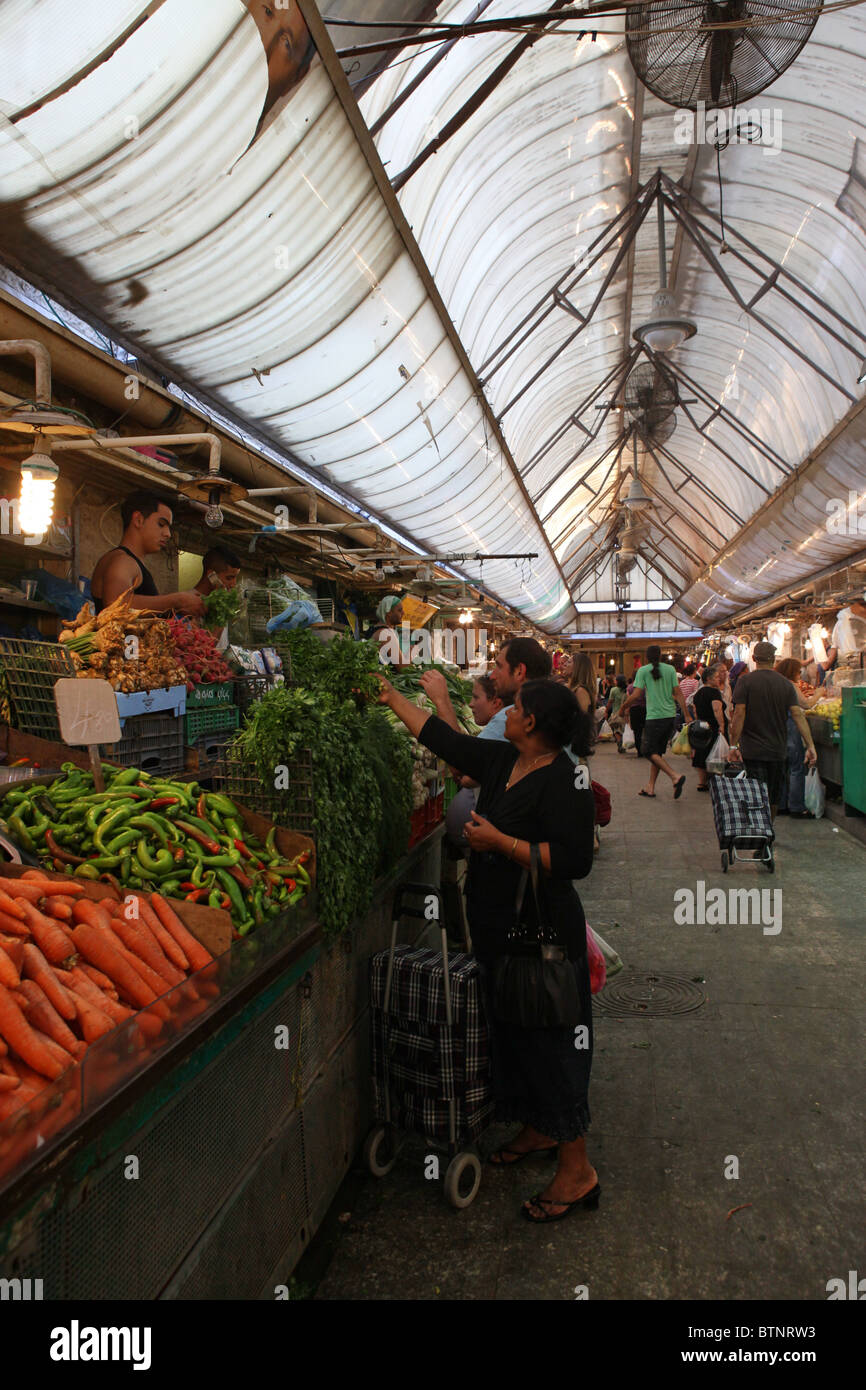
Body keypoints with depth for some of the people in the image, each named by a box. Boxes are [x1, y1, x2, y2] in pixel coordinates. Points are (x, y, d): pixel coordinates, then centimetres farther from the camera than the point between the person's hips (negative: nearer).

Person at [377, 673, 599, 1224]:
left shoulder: (563, 781, -21)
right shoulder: (502, 761, 4)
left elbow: (573, 860, -26)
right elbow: (442, 737, 13)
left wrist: (500, 842, -23)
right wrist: (392, 697, 16)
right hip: (500, 926, 9)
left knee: (548, 1040, 0)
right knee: (515, 1032, 20)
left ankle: (577, 1169, 15)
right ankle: (537, 1131, 40)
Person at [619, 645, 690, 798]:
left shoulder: (643, 671, -3)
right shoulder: (670, 669, 7)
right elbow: (678, 693, 4)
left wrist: (624, 707, 8)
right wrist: (686, 715, 6)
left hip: (654, 716, -5)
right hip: (670, 716, 5)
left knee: (649, 751, 2)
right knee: (657, 751, 13)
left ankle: (675, 777, -16)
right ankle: (651, 788, 15)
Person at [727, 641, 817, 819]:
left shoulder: (745, 681, -7)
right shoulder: (786, 684, 3)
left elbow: (739, 714, -13)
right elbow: (798, 715, -4)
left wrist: (733, 745, -12)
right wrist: (810, 746, -6)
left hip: (753, 751, -4)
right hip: (778, 751, 4)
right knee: (773, 800, 16)